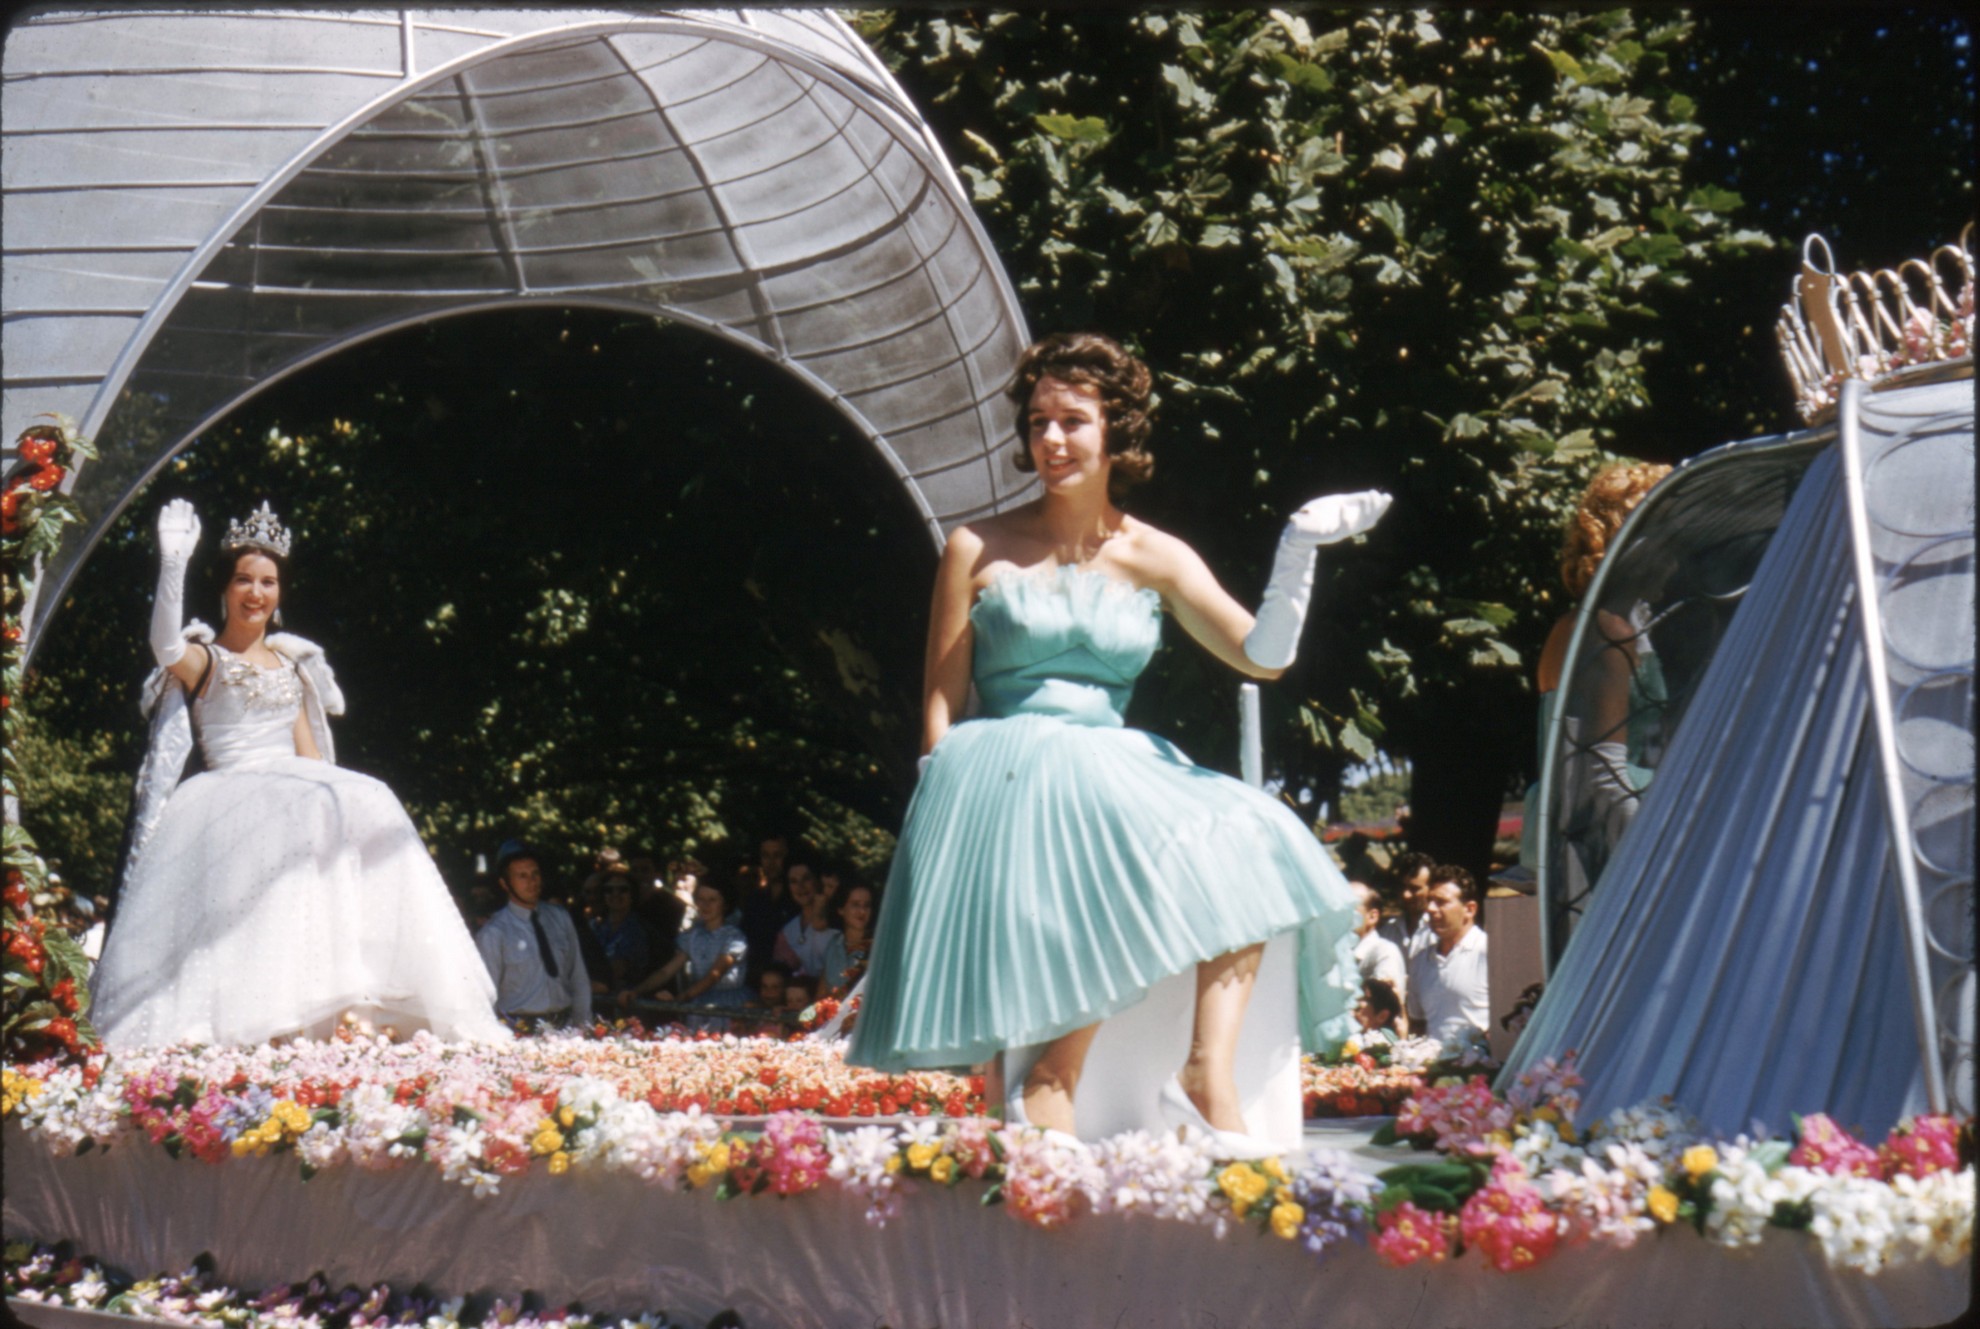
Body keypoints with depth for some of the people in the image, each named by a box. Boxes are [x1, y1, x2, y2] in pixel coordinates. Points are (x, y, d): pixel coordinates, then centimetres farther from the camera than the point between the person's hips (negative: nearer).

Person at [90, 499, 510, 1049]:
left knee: (367, 809, -24)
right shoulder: (203, 659, 6)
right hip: (230, 796, -4)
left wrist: (329, 798, 2)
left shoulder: (291, 664, 22)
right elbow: (165, 646, -18)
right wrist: (173, 561, -26)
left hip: (296, 793, 5)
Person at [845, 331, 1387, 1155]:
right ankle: (1042, 1115, -21)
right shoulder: (979, 551, 5)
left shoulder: (1156, 559, 11)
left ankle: (1207, 1080, -25)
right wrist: (947, 815, -9)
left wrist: (1300, 549, -10)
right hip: (1004, 776, -4)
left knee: (1245, 846, -22)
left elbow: (1263, 656, 1)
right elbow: (941, 702, 4)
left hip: (1113, 773, 4)